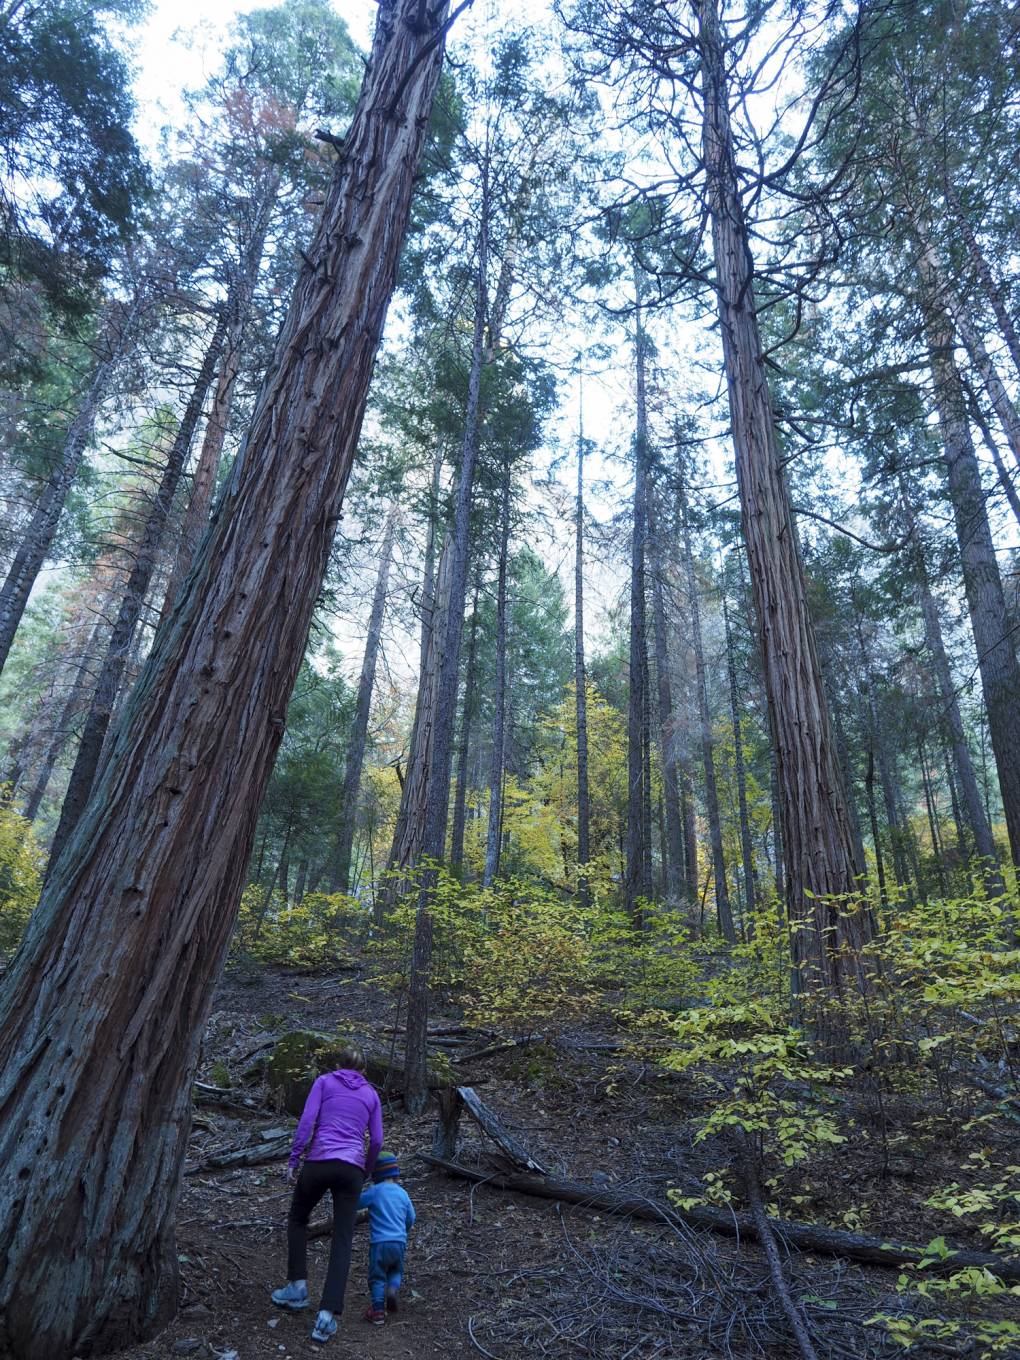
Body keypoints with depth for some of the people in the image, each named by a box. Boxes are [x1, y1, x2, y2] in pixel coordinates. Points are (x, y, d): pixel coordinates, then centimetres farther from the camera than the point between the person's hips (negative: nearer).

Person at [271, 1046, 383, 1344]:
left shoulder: (324, 1081, 10)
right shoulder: (371, 1095, 17)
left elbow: (307, 1120, -3)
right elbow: (376, 1140, 14)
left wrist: (293, 1160, 1)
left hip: (319, 1161, -1)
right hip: (351, 1168, 1)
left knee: (297, 1220, 25)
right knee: (342, 1241, 7)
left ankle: (297, 1287, 20)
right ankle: (327, 1314, -5)